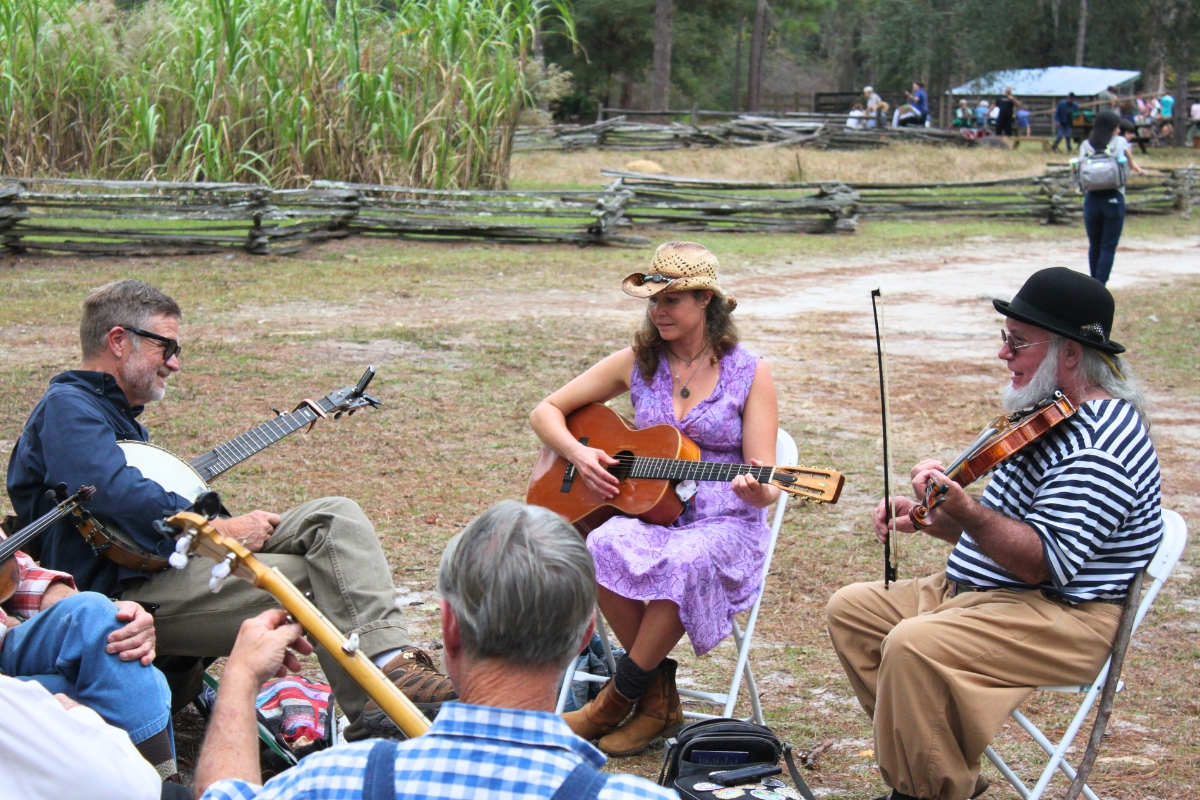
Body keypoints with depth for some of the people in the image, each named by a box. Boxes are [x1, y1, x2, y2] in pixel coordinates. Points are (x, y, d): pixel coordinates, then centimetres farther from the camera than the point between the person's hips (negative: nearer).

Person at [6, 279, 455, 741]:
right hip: (124, 592, -10)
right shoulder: (67, 407, -5)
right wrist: (220, 530, -17)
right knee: (312, 577, -26)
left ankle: (391, 662, -29)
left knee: (335, 516, -10)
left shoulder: (120, 417, 29)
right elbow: (114, 495, -23)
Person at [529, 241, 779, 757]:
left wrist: (757, 490, -28)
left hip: (723, 525, -2)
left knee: (683, 563, -38)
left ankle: (620, 697, -16)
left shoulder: (749, 375, 0)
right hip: (644, 512, 3)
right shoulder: (637, 363, 8)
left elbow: (765, 487, -3)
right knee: (605, 549, -33)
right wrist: (577, 453, -6)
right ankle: (660, 699, -16)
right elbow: (546, 412, 14)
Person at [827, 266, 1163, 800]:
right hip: (977, 591, 11)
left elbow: (1044, 562, -27)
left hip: (1062, 618, -11)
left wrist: (965, 511, -38)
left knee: (913, 645, -32)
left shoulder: (1101, 446, -21)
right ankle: (921, 755, 7)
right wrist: (926, 517, 9)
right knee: (851, 607, 7)